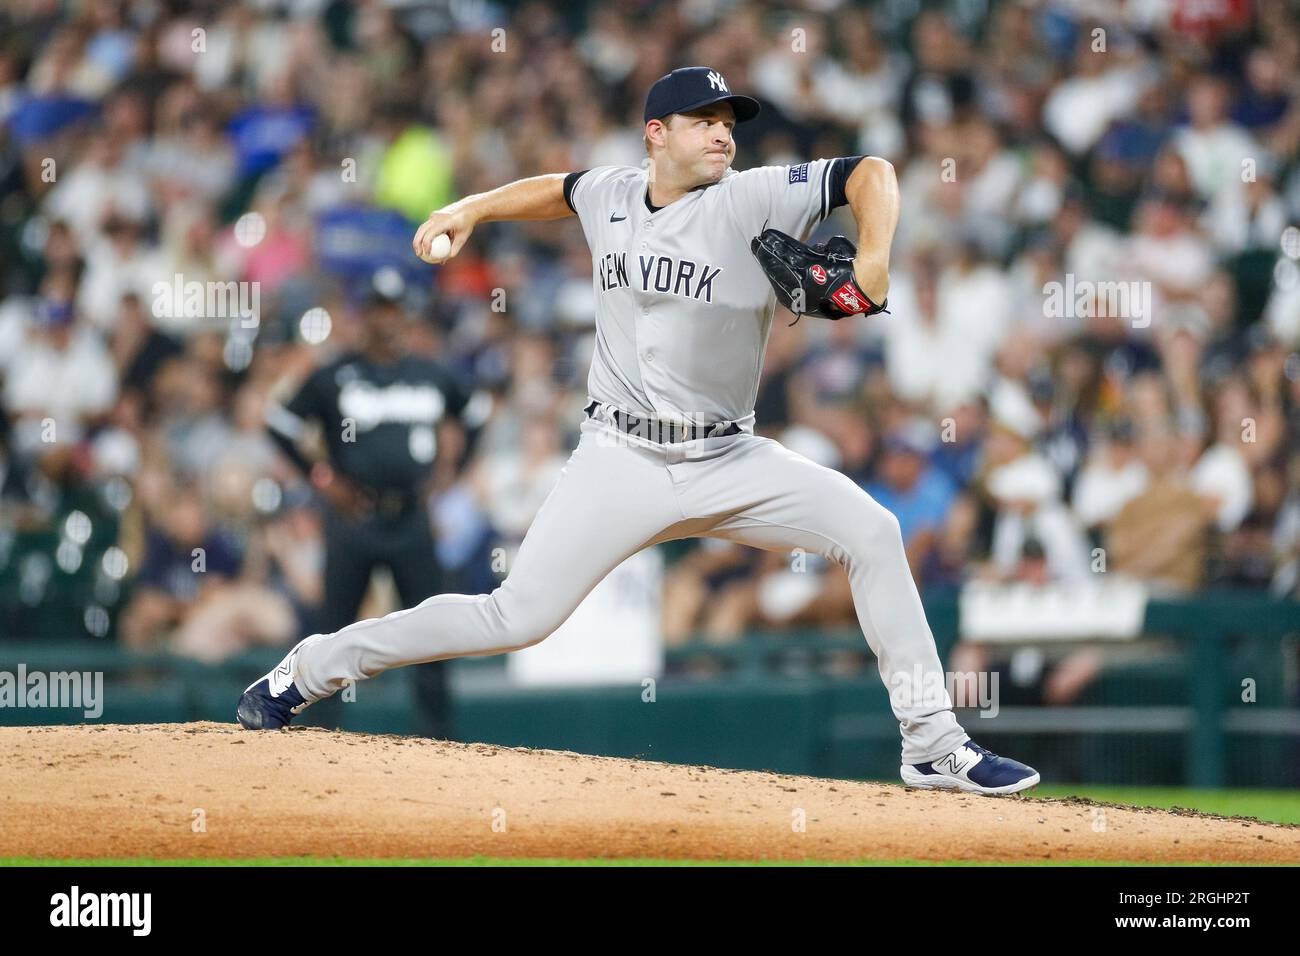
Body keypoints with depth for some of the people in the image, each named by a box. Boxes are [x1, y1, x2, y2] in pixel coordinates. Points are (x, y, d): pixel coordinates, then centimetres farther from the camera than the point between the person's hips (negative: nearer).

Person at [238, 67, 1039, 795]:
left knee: (869, 531, -18)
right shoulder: (612, 197, 3)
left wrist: (873, 257, -32)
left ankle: (933, 747, -12)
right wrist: (471, 209, 19)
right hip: (623, 462, 0)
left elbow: (871, 173, -16)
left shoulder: (754, 201, -7)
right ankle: (315, 666, 9)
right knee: (516, 618, -9)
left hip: (728, 461, 0)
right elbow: (558, 189, 28)